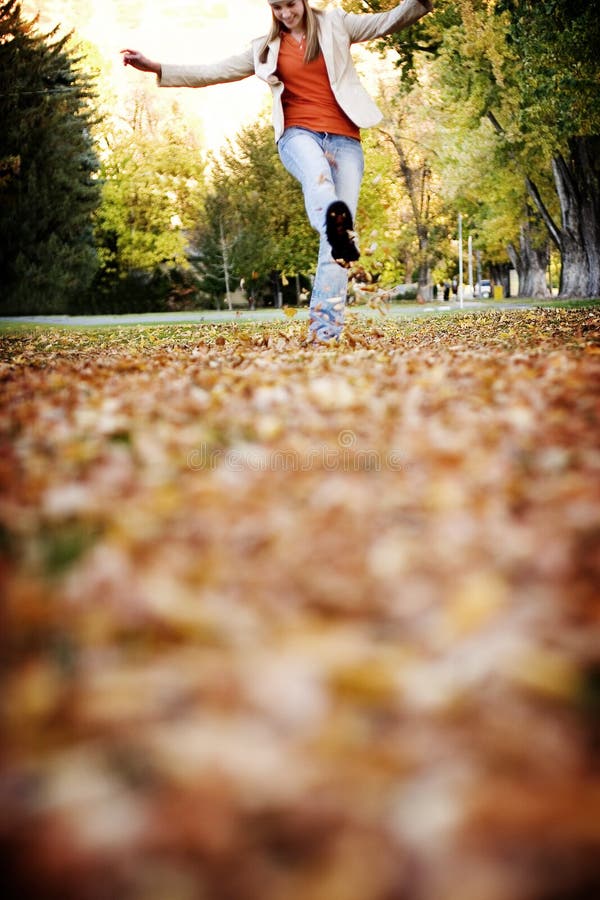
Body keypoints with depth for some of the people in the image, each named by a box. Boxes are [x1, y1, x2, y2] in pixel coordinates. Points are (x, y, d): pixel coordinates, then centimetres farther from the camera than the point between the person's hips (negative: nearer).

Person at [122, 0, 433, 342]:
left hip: (345, 139, 1)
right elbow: (216, 71, 18)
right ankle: (336, 225, -71)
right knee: (317, 173, -38)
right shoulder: (267, 48, 19)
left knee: (341, 224, -13)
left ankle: (326, 325, -18)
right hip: (298, 134, 0)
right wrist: (157, 68, 12)